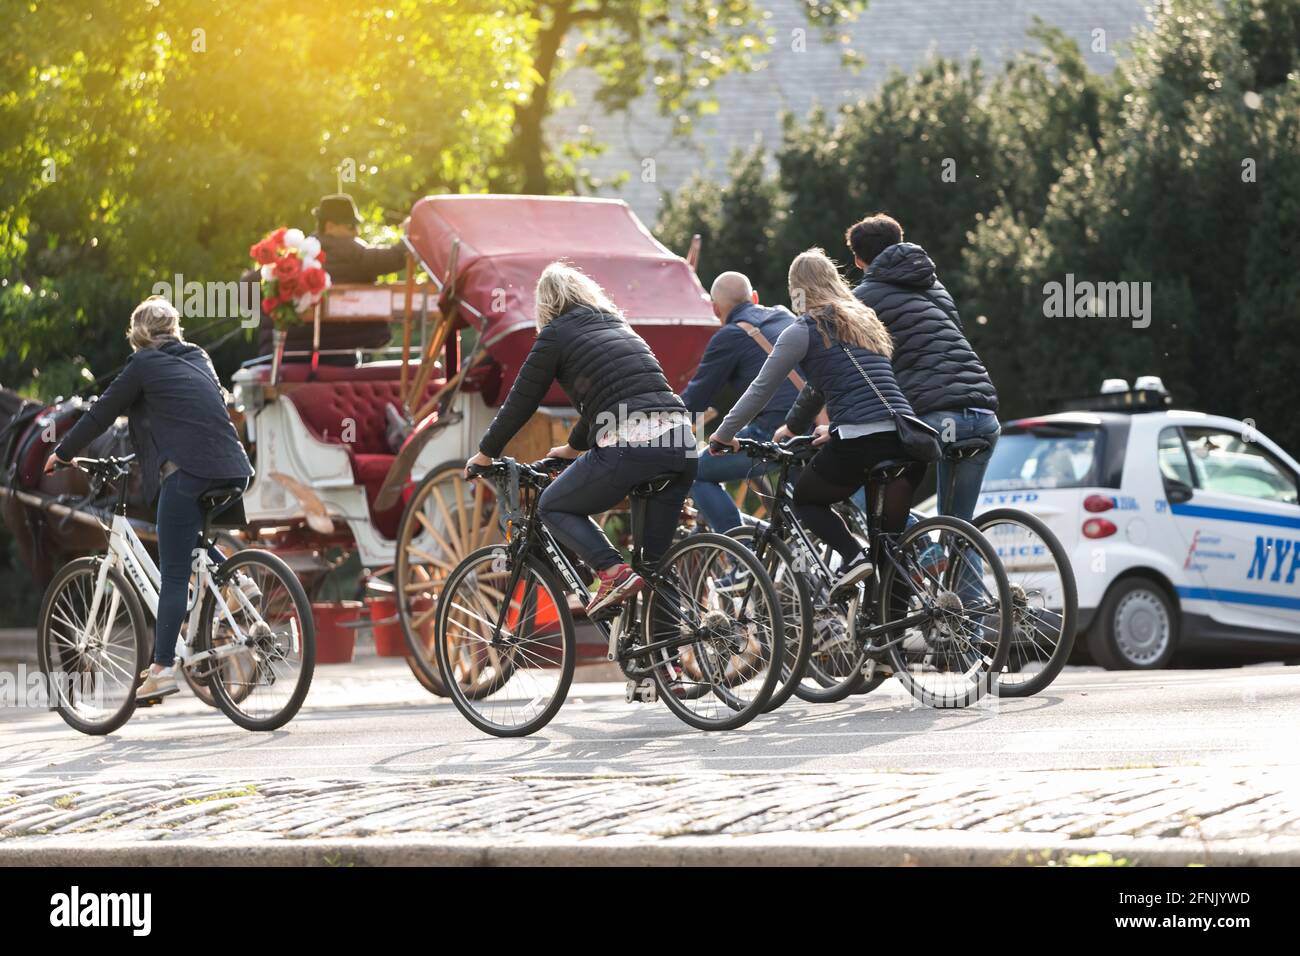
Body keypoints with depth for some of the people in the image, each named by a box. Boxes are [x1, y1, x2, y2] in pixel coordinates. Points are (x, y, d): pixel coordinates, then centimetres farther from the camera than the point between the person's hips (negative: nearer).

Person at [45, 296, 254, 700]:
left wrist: (62, 454, 22)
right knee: (196, 544, 30)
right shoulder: (198, 360, 22)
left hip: (186, 471, -6)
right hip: (231, 469, 6)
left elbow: (101, 413, 8)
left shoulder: (144, 365, 4)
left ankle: (162, 668, -8)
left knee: (174, 573, -5)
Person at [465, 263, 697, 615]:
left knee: (553, 507, 15)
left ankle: (613, 571, -7)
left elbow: (521, 401, 11)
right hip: (681, 442, 6)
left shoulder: (557, 333, 9)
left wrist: (485, 453, 25)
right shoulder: (618, 325, 29)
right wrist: (574, 447, 53)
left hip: (627, 448, -6)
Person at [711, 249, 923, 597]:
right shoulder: (866, 323, 25)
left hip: (857, 441, -6)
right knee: (891, 534, 17)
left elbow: (761, 389, 6)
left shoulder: (803, 331, 5)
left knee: (805, 499, 20)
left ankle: (853, 556, -4)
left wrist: (723, 435, 18)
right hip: (907, 441, 6)